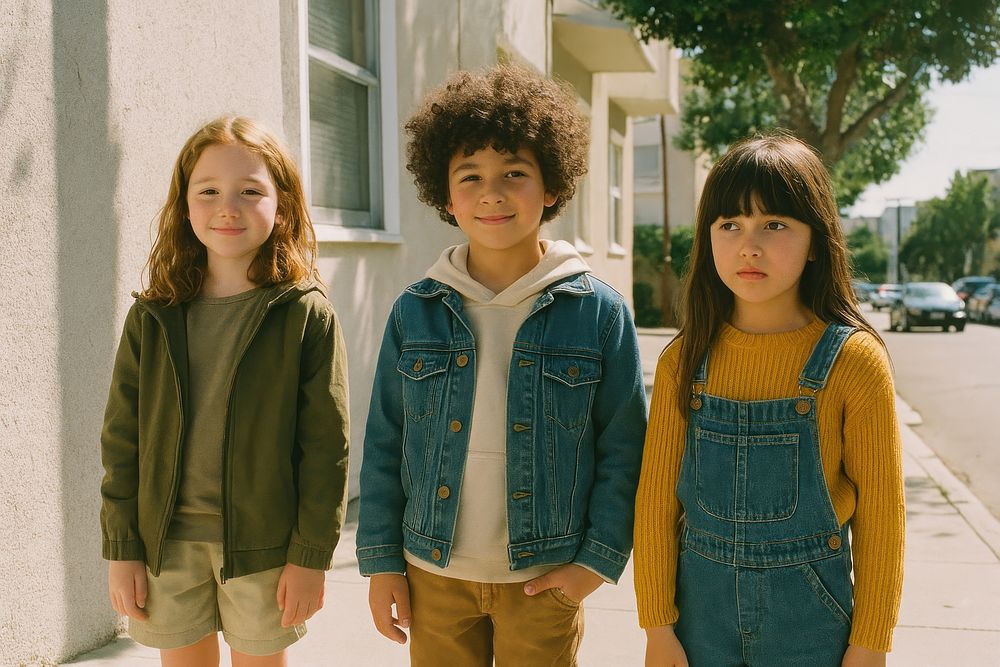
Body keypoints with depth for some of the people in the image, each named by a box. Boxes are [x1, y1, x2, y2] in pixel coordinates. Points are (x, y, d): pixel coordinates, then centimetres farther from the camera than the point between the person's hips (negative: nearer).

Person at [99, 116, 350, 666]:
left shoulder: (306, 315, -8)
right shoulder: (152, 317, 1)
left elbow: (326, 443, -7)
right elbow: (121, 439, 5)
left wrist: (311, 555, -8)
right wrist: (121, 549, 2)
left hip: (263, 543, -2)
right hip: (166, 541, 3)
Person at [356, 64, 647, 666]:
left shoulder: (600, 313, -7)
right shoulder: (415, 313, -2)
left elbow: (623, 452, -4)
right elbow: (384, 446, 2)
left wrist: (597, 561, -7)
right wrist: (381, 560, 1)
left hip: (546, 579, -1)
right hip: (433, 576, 2)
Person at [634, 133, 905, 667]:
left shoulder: (852, 361, -12)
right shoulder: (685, 360, -5)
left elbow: (879, 512, -7)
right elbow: (656, 496, -2)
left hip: (809, 610, -2)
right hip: (701, 602, 2)